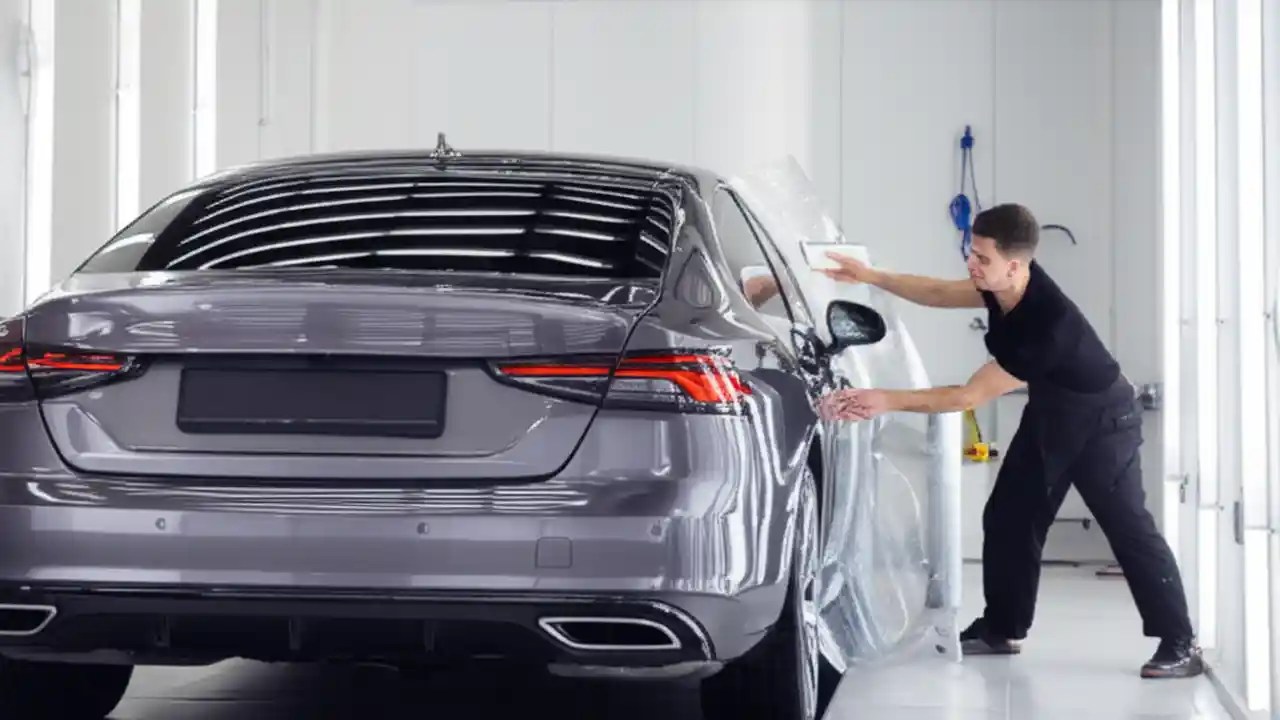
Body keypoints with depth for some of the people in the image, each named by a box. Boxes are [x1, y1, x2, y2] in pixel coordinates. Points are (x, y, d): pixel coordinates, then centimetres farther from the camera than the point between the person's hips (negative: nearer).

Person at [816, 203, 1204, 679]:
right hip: (1049, 415, 9)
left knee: (1129, 529, -7)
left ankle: (1181, 645, -1)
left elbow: (970, 397, -35)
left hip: (1101, 421, -8)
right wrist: (871, 278, -7)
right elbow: (939, 293, 3)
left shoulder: (1047, 325, -40)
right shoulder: (1003, 288, -16)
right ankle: (1002, 629, 19)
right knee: (1008, 517, 8)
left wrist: (887, 401, -35)